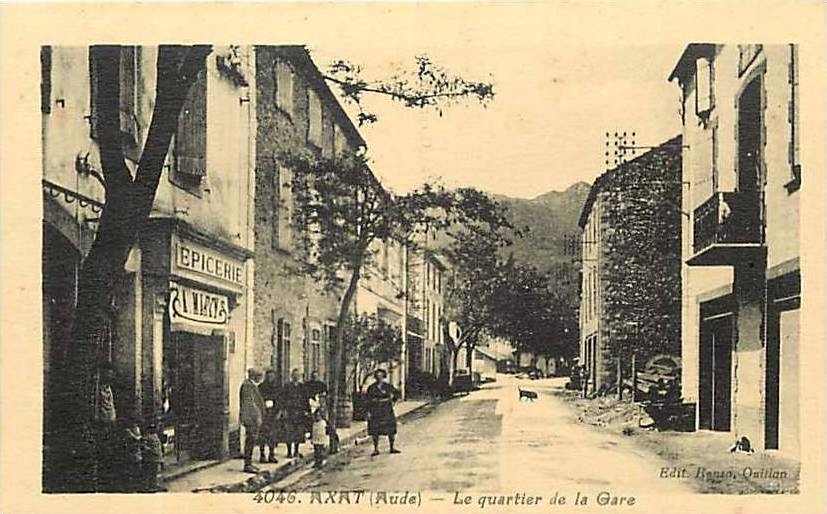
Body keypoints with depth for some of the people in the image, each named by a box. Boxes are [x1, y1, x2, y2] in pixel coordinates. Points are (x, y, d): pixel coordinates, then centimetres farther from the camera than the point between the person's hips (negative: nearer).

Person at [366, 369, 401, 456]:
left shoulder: (388, 386, 0)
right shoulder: (371, 388, -1)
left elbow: (397, 392, 14)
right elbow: (369, 400, 0)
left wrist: (393, 401, 5)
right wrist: (369, 412, -6)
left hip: (387, 410, 1)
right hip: (375, 411, -1)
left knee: (391, 429, 1)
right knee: (375, 430, -1)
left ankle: (392, 448, 11)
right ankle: (376, 449, 5)